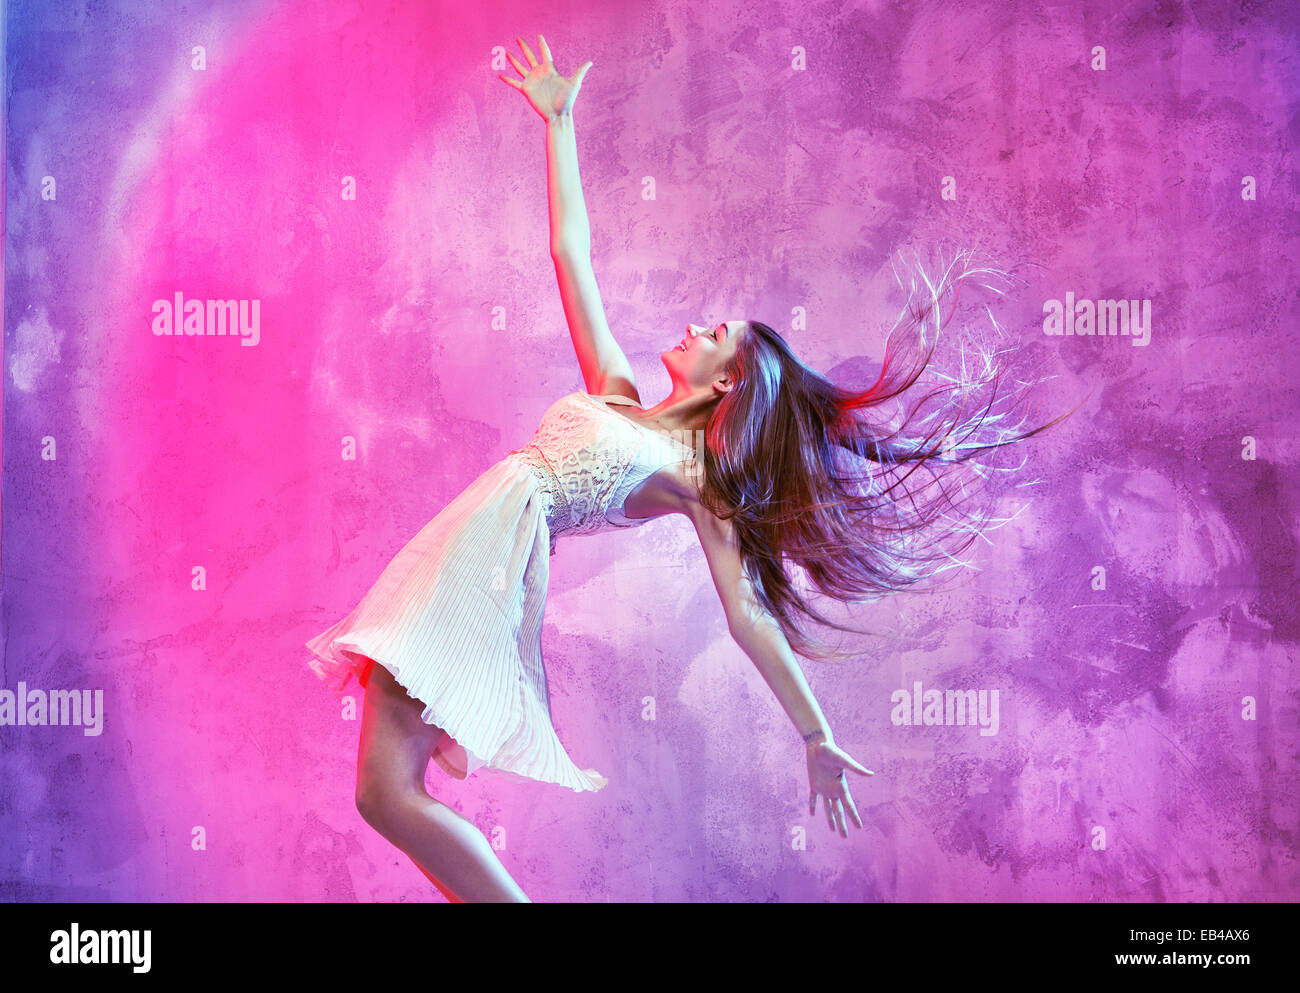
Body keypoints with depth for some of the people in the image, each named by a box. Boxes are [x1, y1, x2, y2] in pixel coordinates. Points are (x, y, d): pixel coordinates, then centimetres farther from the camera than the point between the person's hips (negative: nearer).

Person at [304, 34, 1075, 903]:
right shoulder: (613, 392, 19)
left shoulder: (696, 477, 4)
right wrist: (559, 122, 24)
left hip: (497, 563, -6)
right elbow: (571, 252, 23)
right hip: (454, 547, 7)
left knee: (390, 792, -16)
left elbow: (750, 615, 2)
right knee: (385, 791, 0)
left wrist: (818, 740, 0)